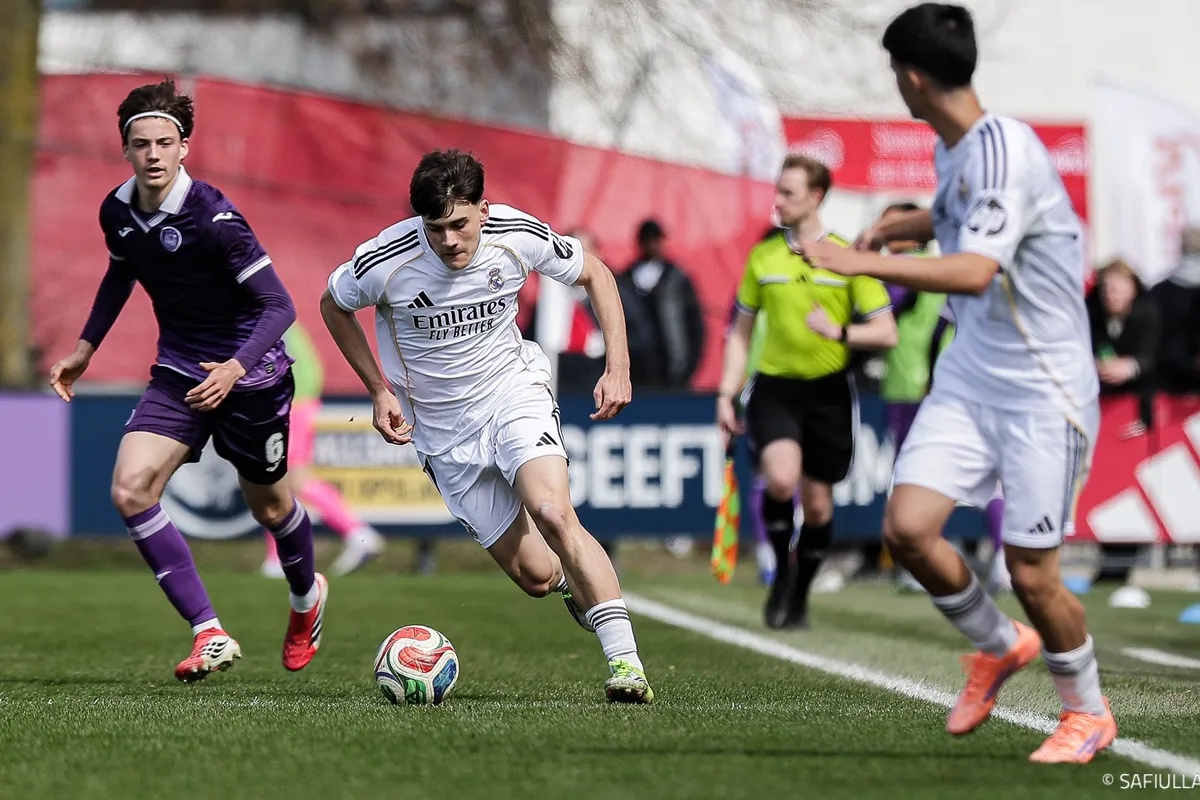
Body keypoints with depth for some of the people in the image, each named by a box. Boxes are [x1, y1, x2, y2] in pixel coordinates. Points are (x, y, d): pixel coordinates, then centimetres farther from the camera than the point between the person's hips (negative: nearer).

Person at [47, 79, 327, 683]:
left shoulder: (212, 217, -24)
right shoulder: (117, 212, -5)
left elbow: (279, 306, -23)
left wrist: (235, 368, -36)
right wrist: (84, 350, 21)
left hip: (248, 376, -5)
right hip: (178, 372, 5)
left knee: (268, 505, 14)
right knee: (130, 491, -16)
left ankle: (306, 596, 48)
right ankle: (209, 633, -13)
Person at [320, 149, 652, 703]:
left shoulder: (518, 236, -15)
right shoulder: (385, 262, -20)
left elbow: (594, 273, 4)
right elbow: (334, 305, 4)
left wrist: (618, 368, -5)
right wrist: (379, 390, -3)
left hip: (513, 392, 0)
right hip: (444, 430, 0)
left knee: (554, 515, -29)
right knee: (536, 575, -4)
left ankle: (625, 662, -28)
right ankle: (577, 586, 35)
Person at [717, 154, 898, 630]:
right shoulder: (762, 256, 5)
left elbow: (886, 334, -3)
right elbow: (741, 333, 13)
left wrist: (838, 332, -19)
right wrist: (727, 395, 7)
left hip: (828, 390, 0)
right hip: (774, 385, 0)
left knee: (817, 502, 5)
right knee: (781, 476, -24)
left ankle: (799, 596, 26)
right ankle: (783, 569, 0)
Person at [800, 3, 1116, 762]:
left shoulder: (1005, 151, -21)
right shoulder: (952, 150, 7)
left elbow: (975, 269, -35)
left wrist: (866, 263, -39)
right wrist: (892, 226, 25)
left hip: (1041, 393, -8)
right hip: (968, 379, 8)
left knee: (1031, 574, -5)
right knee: (907, 527, -8)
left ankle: (1088, 713, 21)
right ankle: (1001, 645, 19)